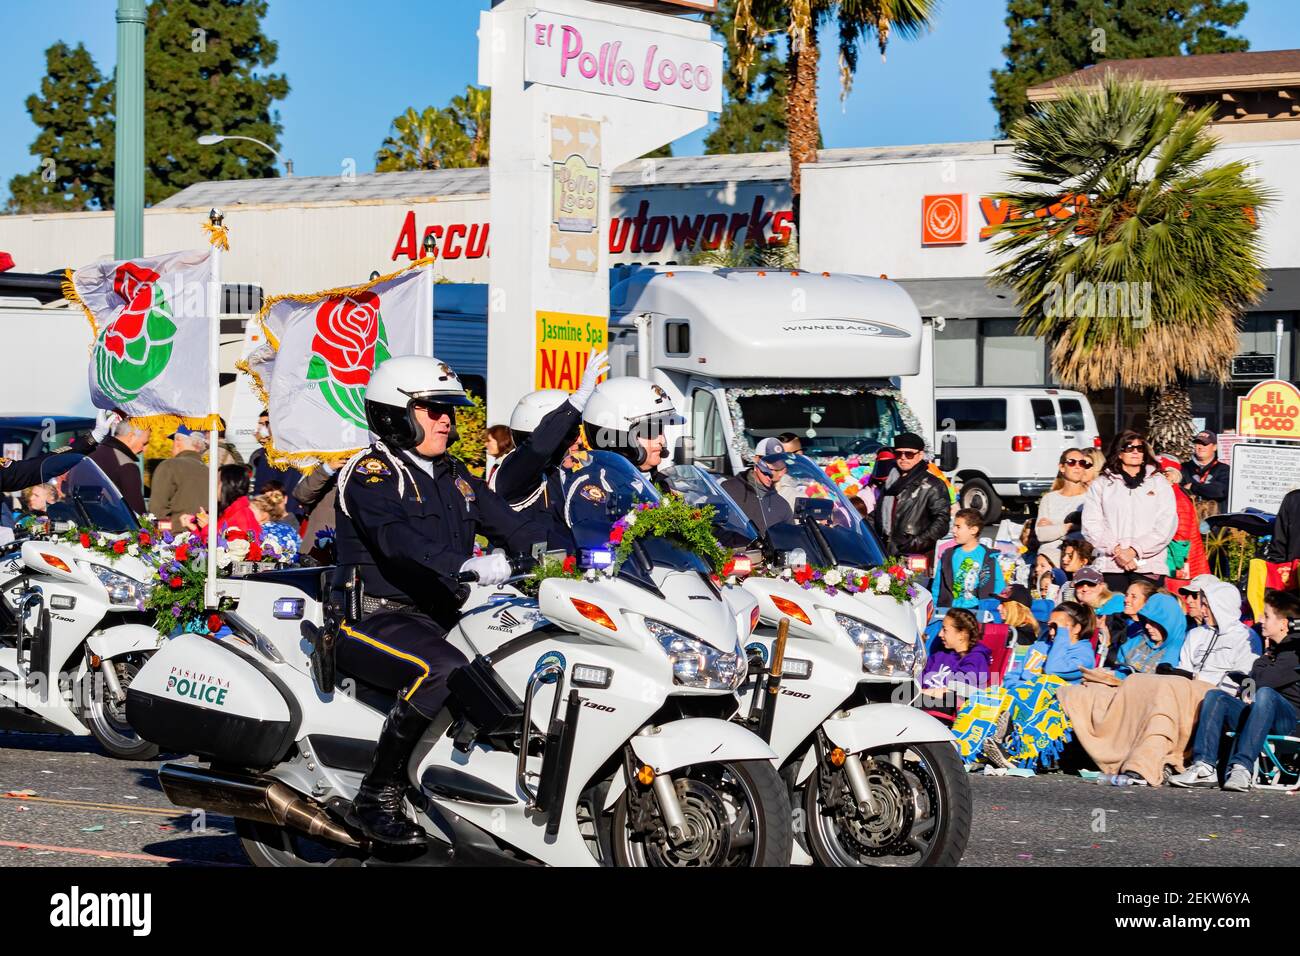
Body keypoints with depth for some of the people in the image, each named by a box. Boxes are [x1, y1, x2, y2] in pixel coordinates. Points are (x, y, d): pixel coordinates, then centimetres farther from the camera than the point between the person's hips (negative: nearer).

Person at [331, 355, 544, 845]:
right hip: (375, 617, -8)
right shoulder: (371, 473, -7)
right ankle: (377, 798, -28)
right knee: (444, 670, -35)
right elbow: (397, 540, -25)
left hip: (442, 617, 8)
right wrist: (464, 565, -40)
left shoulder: (454, 476, 20)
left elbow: (509, 524, 12)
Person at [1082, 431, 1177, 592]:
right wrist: (1116, 550, -9)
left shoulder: (1159, 483, 13)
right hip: (1111, 565, 0)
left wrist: (1135, 550, -8)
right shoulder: (1101, 485, 13)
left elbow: (1167, 525, 3)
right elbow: (1091, 524, 5)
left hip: (1150, 565, 0)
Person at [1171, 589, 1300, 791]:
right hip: (1260, 714, 8)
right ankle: (1204, 767, -29)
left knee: (1265, 694, -37)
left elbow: (1263, 682, -12)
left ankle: (1242, 766, -49)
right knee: (1215, 696, -10)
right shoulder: (1271, 649, 25)